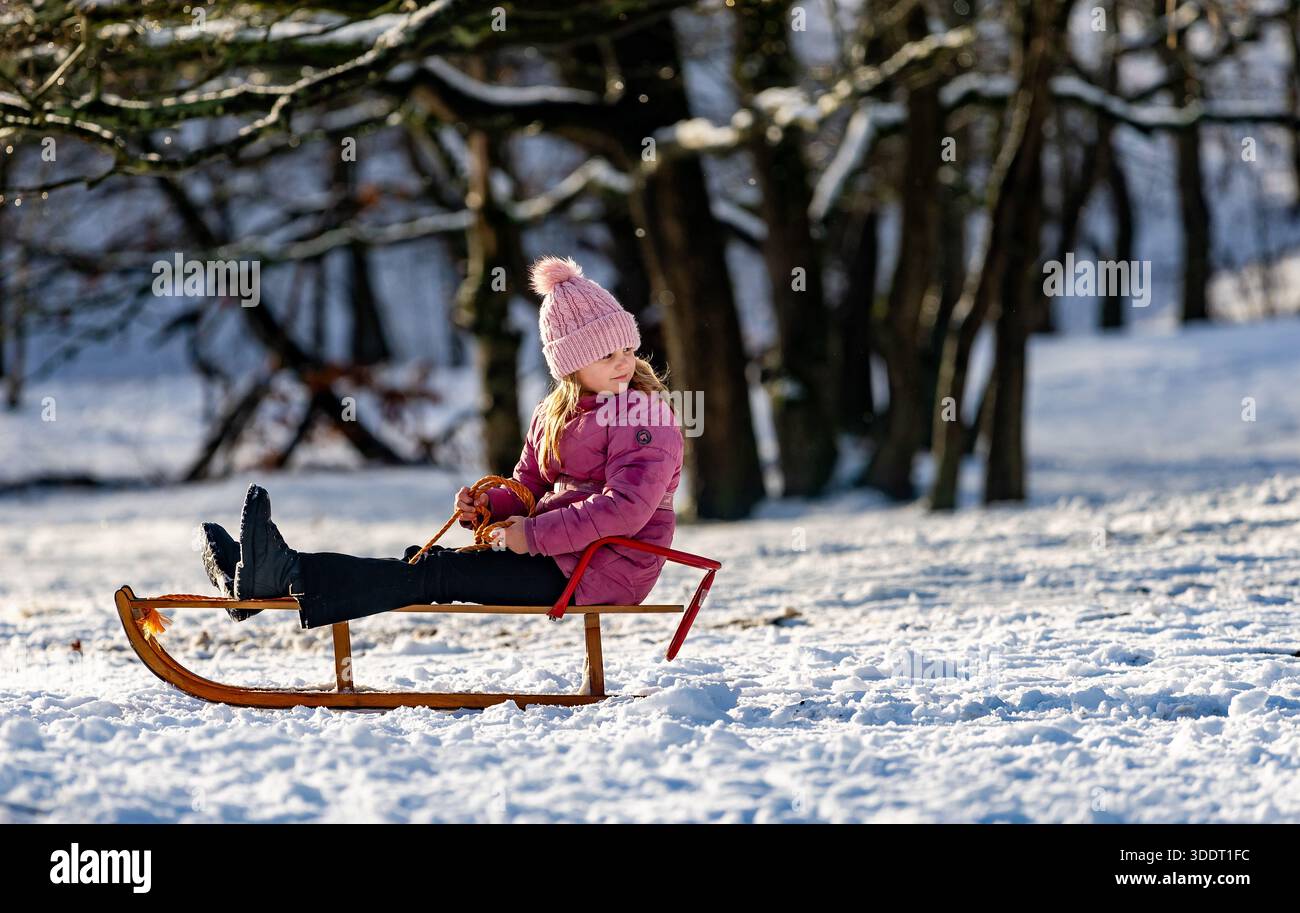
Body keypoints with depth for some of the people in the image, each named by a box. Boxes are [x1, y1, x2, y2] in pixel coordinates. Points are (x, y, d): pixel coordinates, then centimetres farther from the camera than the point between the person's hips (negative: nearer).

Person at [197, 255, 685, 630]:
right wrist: (487, 505, -5)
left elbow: (626, 508, -21)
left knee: (439, 573, -19)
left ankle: (291, 577, -30)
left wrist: (534, 534, -21)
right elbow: (527, 489, 19)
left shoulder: (646, 414, -9)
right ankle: (264, 575, -18)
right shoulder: (554, 413, 16)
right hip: (555, 554, 7)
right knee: (426, 558, -8)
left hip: (607, 572, -7)